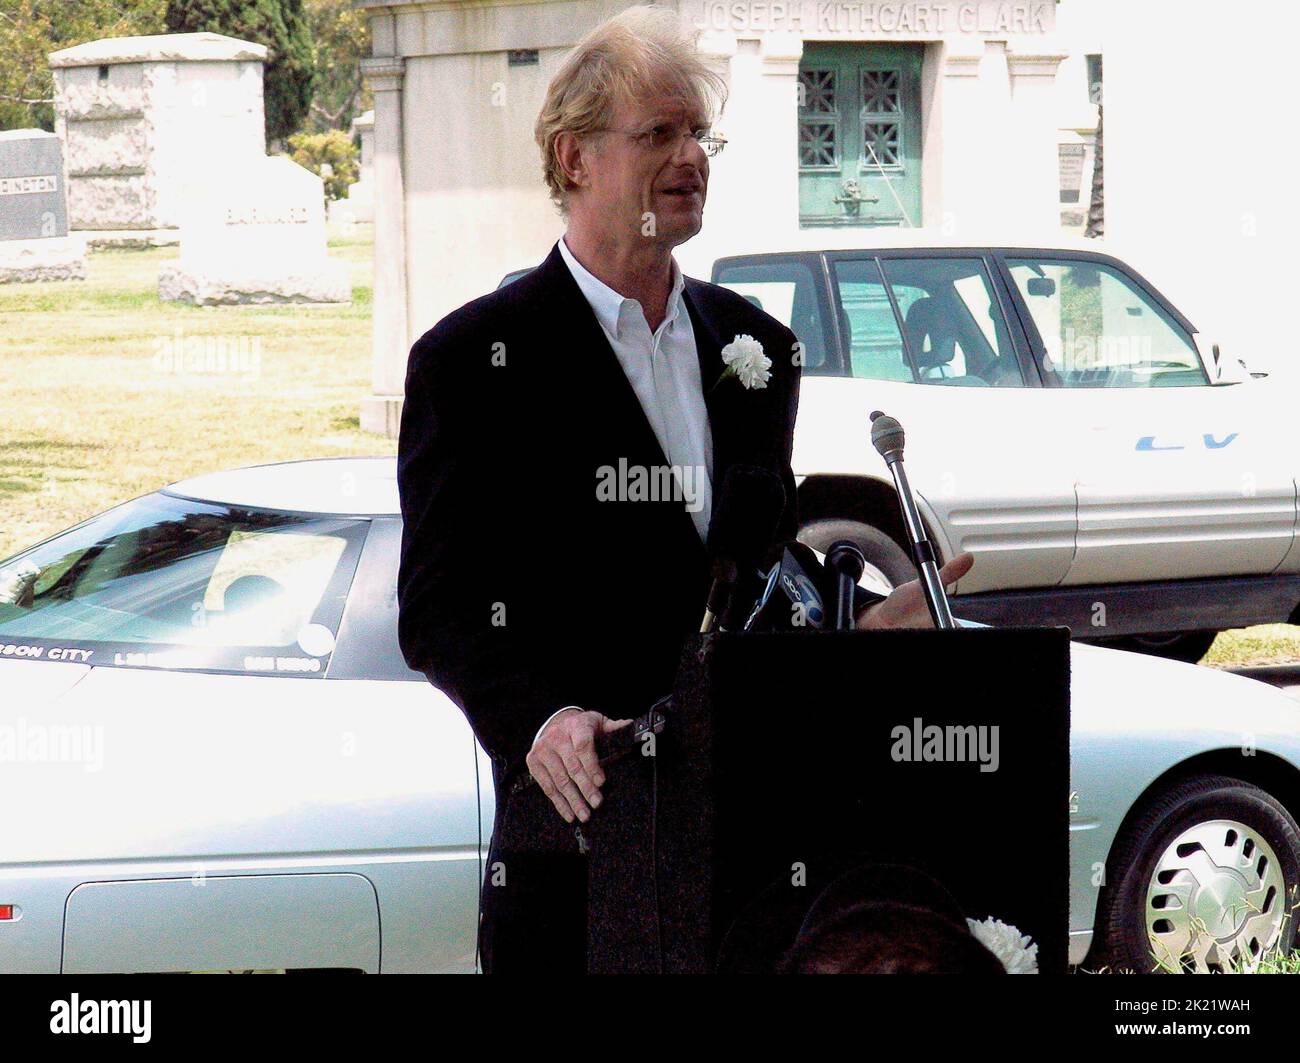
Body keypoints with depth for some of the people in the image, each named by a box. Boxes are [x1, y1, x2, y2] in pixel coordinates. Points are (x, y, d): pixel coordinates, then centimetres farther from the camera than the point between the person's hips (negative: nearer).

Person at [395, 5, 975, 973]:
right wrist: (536, 721, -25)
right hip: (578, 833, -5)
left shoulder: (759, 348, 15)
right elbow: (440, 608, -7)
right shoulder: (474, 359, -2)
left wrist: (857, 627, 1)